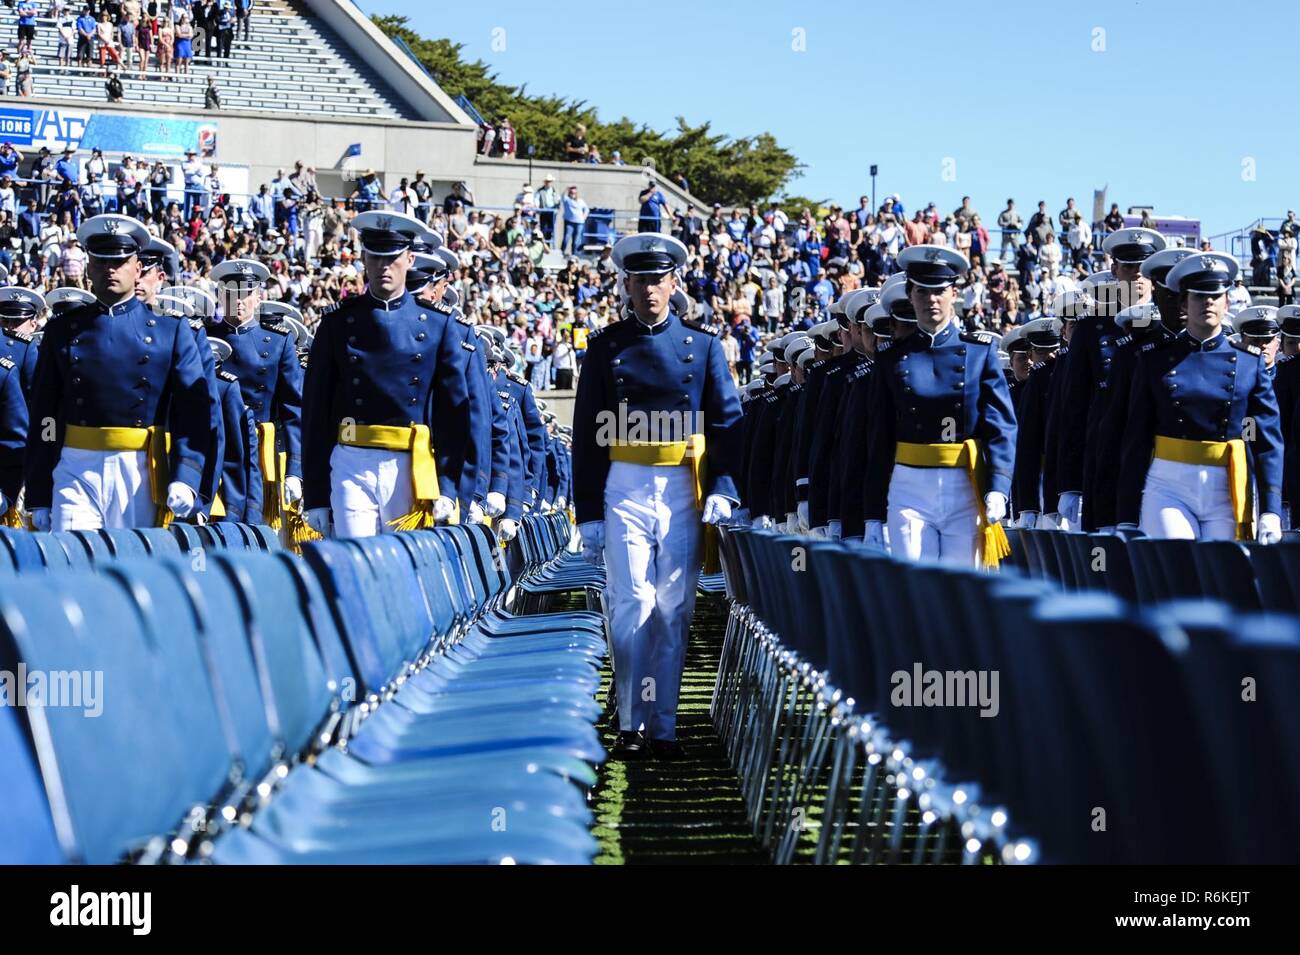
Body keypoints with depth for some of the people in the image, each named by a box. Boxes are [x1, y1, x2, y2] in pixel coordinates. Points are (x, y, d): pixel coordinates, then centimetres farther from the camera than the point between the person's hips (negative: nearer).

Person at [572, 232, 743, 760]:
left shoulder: (702, 344, 7)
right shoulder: (605, 346, 6)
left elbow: (727, 420, 5)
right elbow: (587, 433, 6)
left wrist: (722, 490, -9)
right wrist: (589, 513, 1)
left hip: (683, 492, 1)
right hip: (624, 488, -1)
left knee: (673, 610, 3)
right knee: (631, 606, -7)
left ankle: (663, 726, 10)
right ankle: (631, 724, 0)